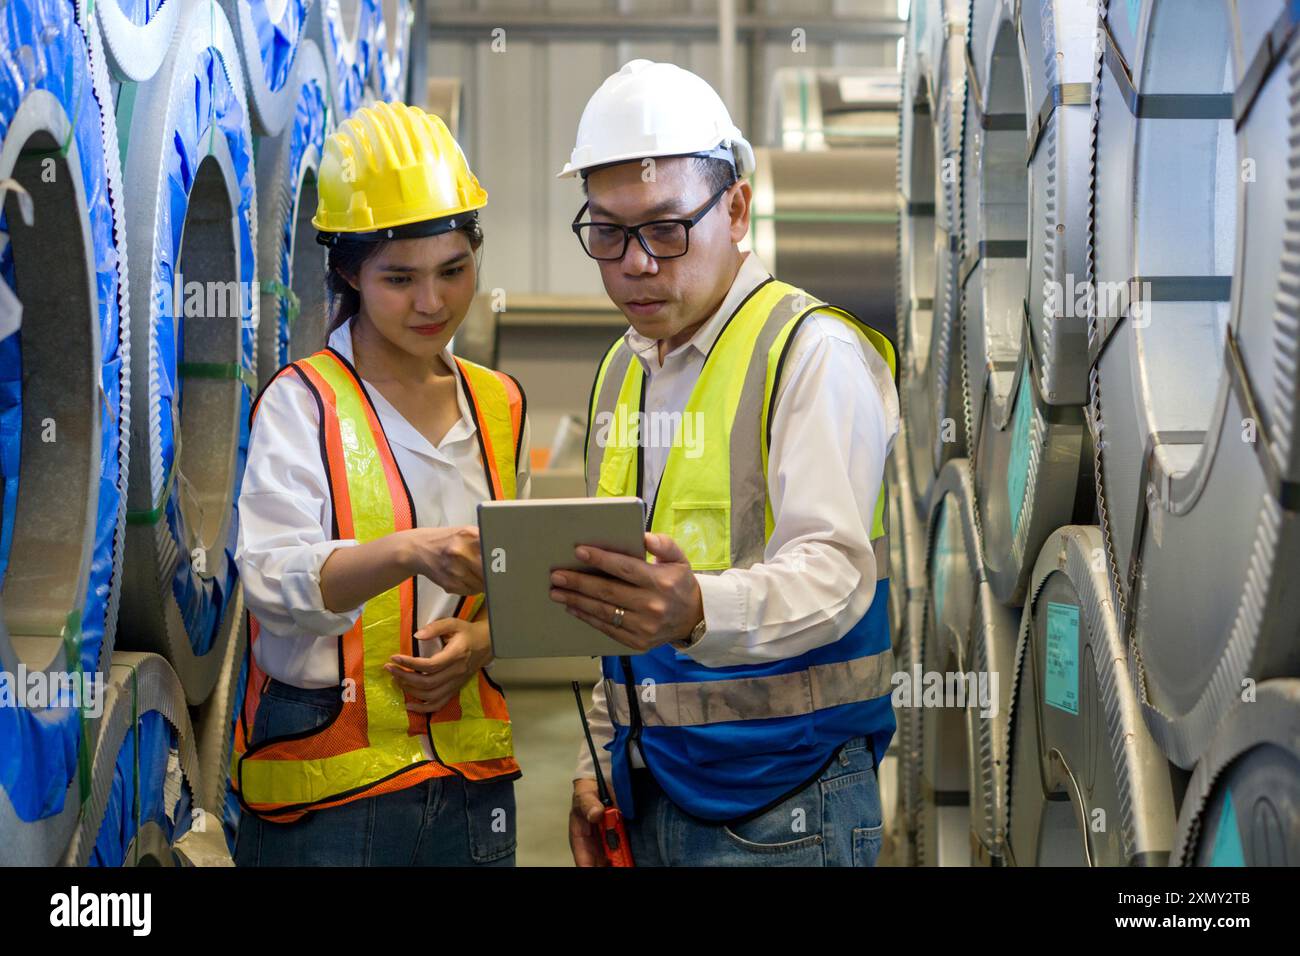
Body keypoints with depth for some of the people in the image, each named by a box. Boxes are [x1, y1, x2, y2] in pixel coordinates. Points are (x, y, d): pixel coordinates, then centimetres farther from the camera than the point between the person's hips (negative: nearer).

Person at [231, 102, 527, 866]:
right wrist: (409, 552, -36)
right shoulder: (303, 402, -6)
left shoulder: (501, 408, 10)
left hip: (470, 777, 5)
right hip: (325, 784, -4)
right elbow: (272, 577, -20)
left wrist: (482, 640, -5)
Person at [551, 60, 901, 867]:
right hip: (651, 793, 7)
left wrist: (700, 611, -42)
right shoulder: (623, 371, 14)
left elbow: (830, 569, -23)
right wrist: (598, 768, 15)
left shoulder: (816, 353, -11)